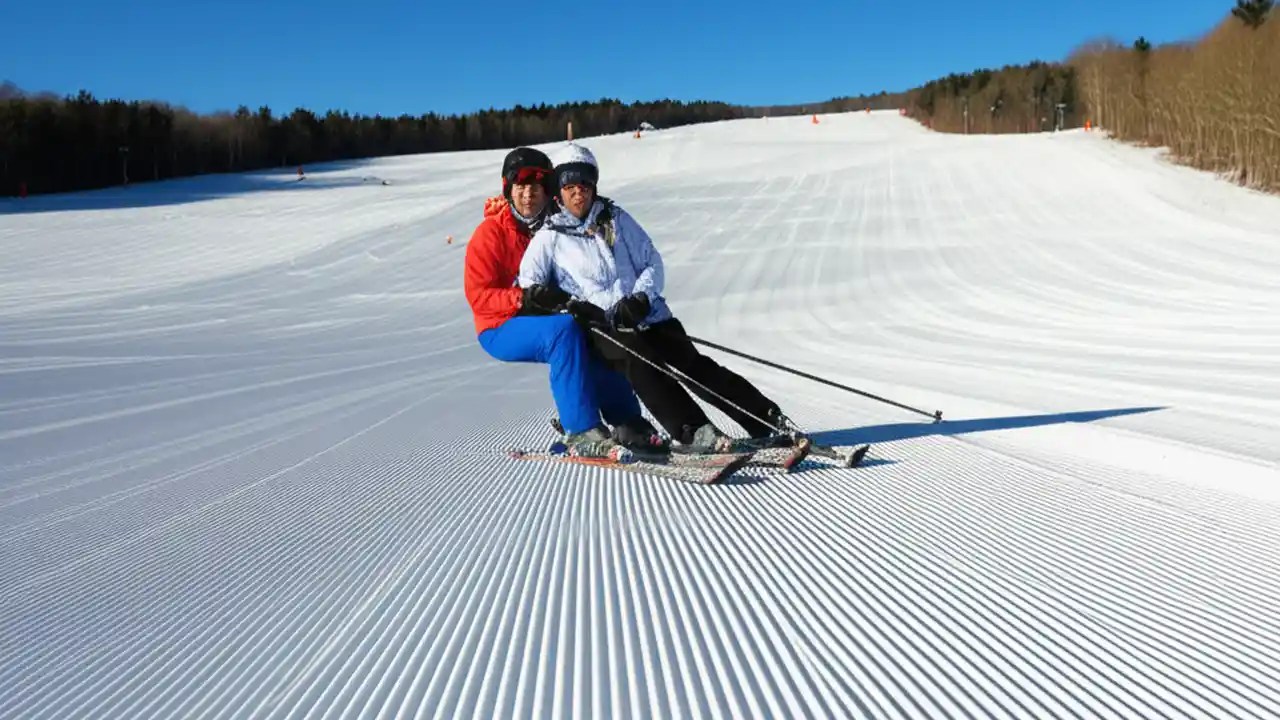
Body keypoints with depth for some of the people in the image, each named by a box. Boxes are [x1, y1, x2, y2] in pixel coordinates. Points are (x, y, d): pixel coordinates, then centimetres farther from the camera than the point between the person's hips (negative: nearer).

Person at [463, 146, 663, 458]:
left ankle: (625, 421, -7)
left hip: (546, 320, 6)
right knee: (563, 330, -32)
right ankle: (582, 432, -35)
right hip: (500, 329, -6)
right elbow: (479, 296, -15)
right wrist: (524, 298, -31)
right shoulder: (491, 233, -10)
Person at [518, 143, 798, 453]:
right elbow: (527, 284, 5)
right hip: (603, 328, -2)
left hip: (648, 315, 2)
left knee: (693, 364, -12)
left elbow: (653, 263, 13)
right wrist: (563, 303, -14)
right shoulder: (549, 237, 10)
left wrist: (640, 297, -7)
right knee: (640, 361, -30)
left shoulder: (616, 218, 16)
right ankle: (695, 432, -38)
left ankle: (769, 421, -14)